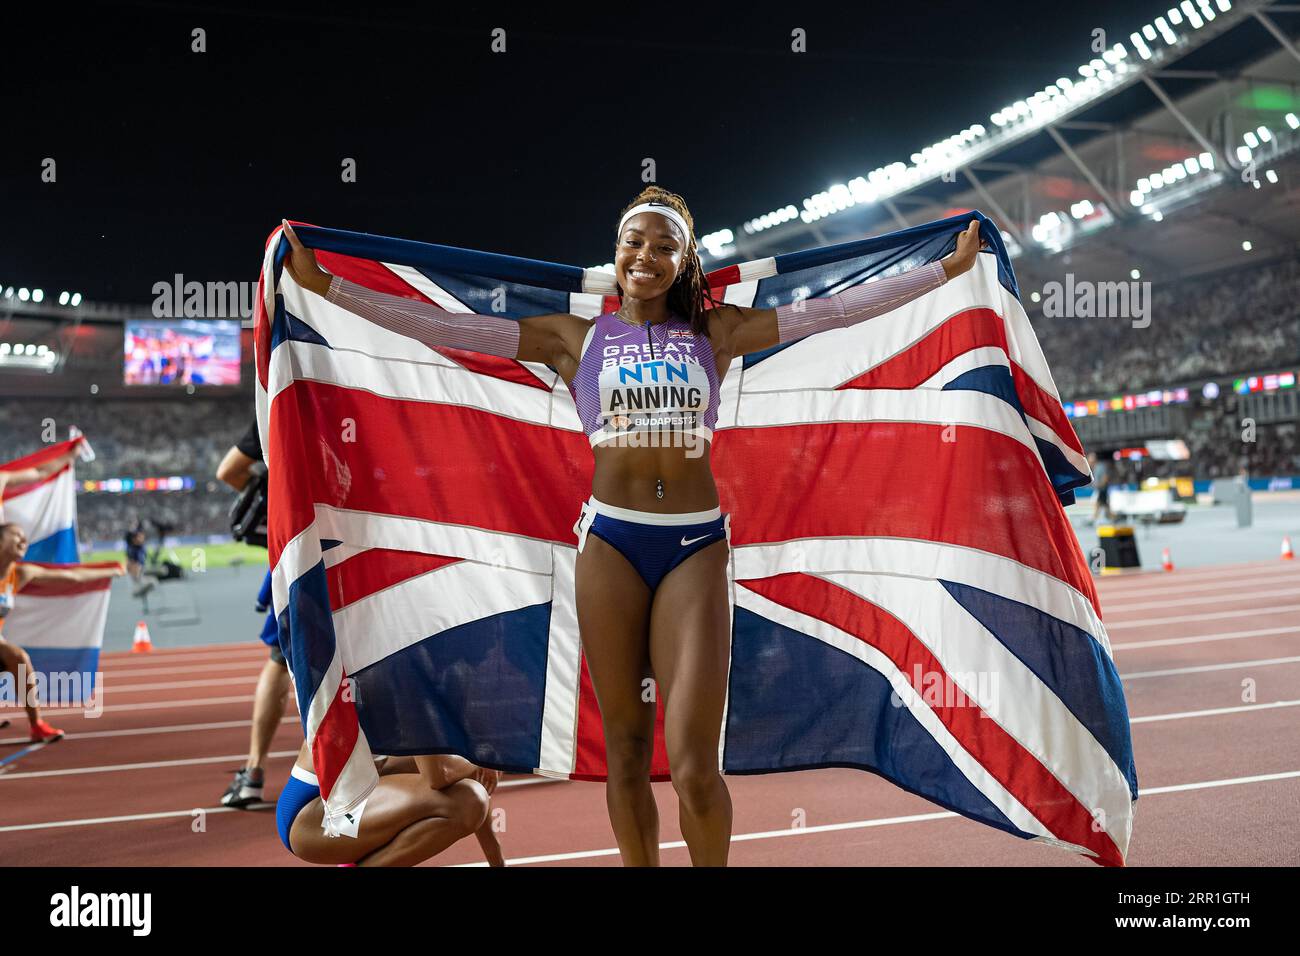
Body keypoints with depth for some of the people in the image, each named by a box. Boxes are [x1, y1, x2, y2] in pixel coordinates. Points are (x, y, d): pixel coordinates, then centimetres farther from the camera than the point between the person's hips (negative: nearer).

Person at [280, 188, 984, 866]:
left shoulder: (715, 332, 11)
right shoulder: (575, 337, 9)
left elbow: (831, 310, 10)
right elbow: (441, 325, 5)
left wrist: (947, 268, 11)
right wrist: (325, 285, 2)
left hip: (696, 546, 0)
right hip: (609, 542, 1)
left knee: (694, 768, -7)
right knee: (625, 750, 8)